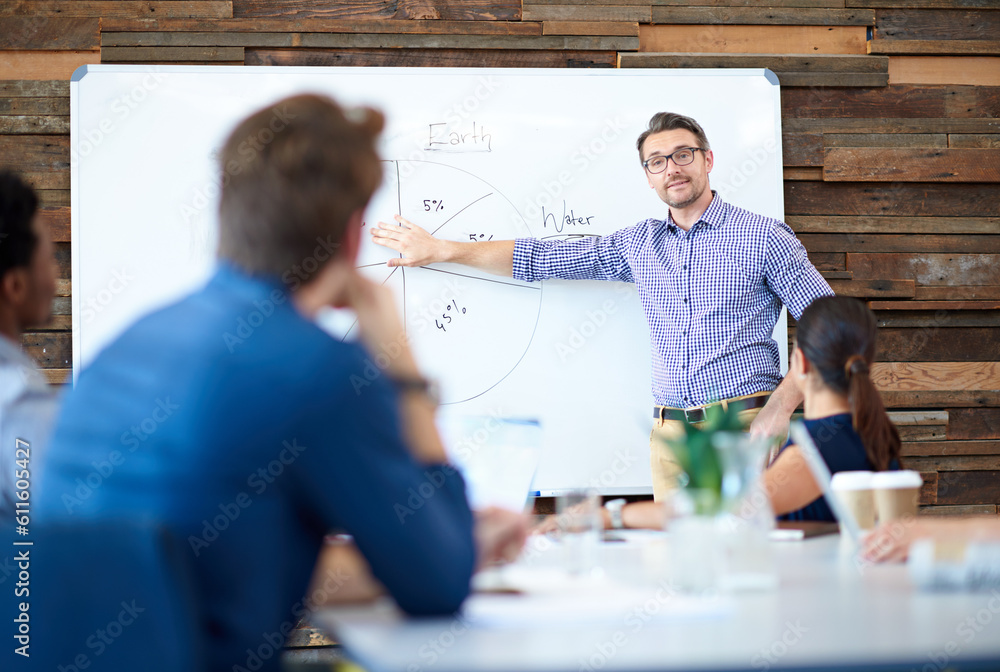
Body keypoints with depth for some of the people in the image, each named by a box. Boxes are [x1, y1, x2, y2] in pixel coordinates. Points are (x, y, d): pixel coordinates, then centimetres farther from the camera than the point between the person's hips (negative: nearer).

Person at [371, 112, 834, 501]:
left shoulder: (764, 237, 1)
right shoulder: (639, 244, 14)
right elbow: (540, 258, 20)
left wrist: (782, 406, -9)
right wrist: (439, 250, 21)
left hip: (744, 426, -4)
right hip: (670, 431, 4)